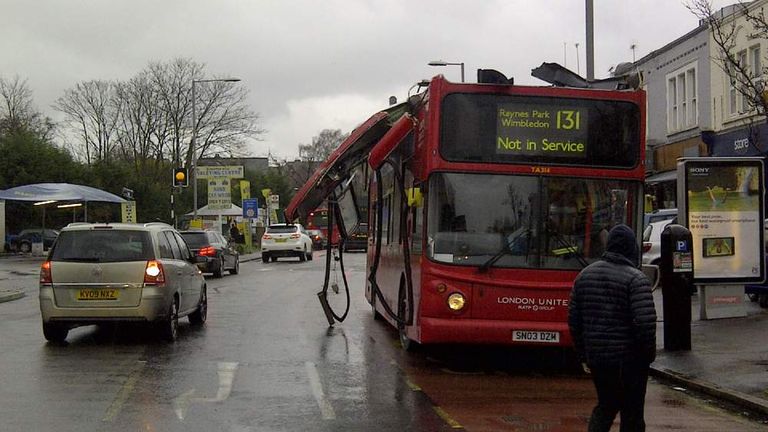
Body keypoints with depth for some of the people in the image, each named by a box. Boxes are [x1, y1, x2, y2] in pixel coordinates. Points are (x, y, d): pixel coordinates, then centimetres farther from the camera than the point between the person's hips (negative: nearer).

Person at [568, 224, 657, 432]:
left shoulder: (585, 274, 5)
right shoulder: (636, 279, -13)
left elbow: (573, 319, 8)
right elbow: (645, 323, -21)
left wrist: (583, 355, 15)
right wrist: (648, 355, -6)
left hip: (596, 357, 5)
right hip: (628, 359, -5)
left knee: (605, 406, 20)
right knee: (632, 413, 7)